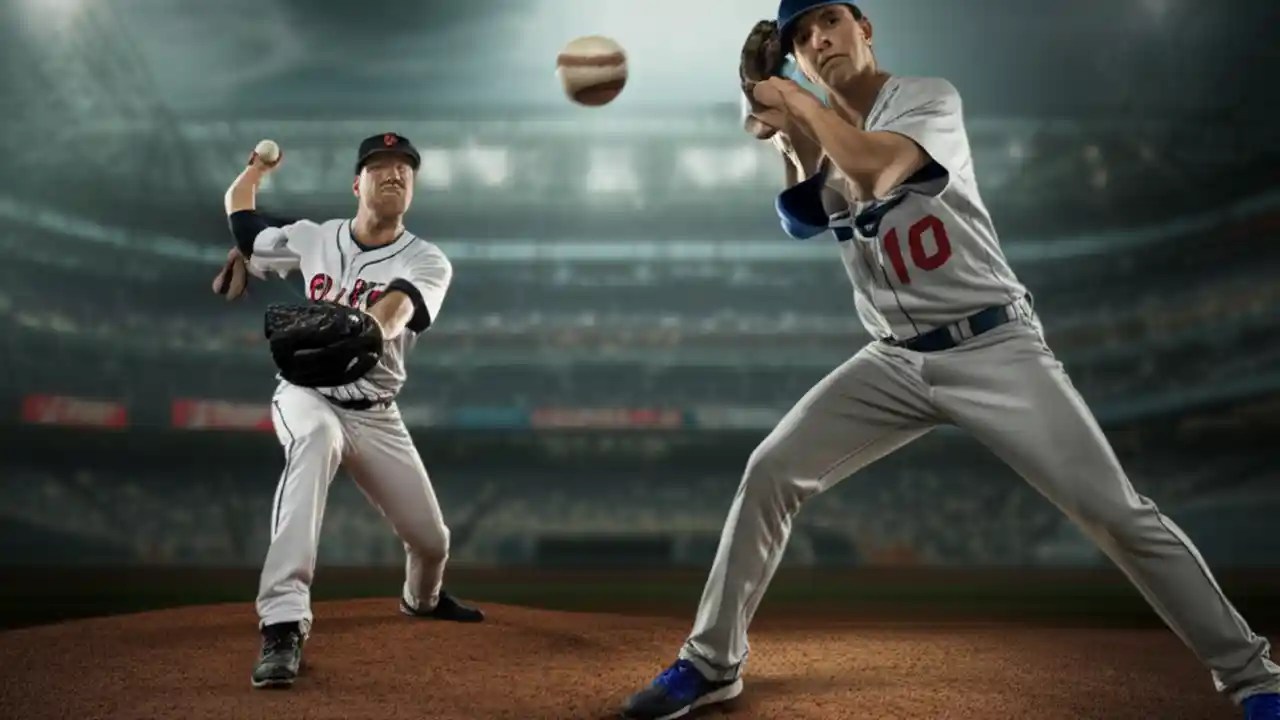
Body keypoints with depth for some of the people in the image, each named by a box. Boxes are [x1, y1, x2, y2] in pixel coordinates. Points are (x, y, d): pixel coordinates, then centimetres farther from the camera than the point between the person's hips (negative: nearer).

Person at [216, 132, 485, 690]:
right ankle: (283, 624, -47)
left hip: (375, 415, 2)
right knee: (315, 437, -39)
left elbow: (389, 316, -33)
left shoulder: (428, 262, -10)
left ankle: (422, 598, 50)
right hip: (306, 393, -1)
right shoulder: (313, 238, -2)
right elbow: (238, 207, 15)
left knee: (431, 540, 7)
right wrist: (261, 164, 0)